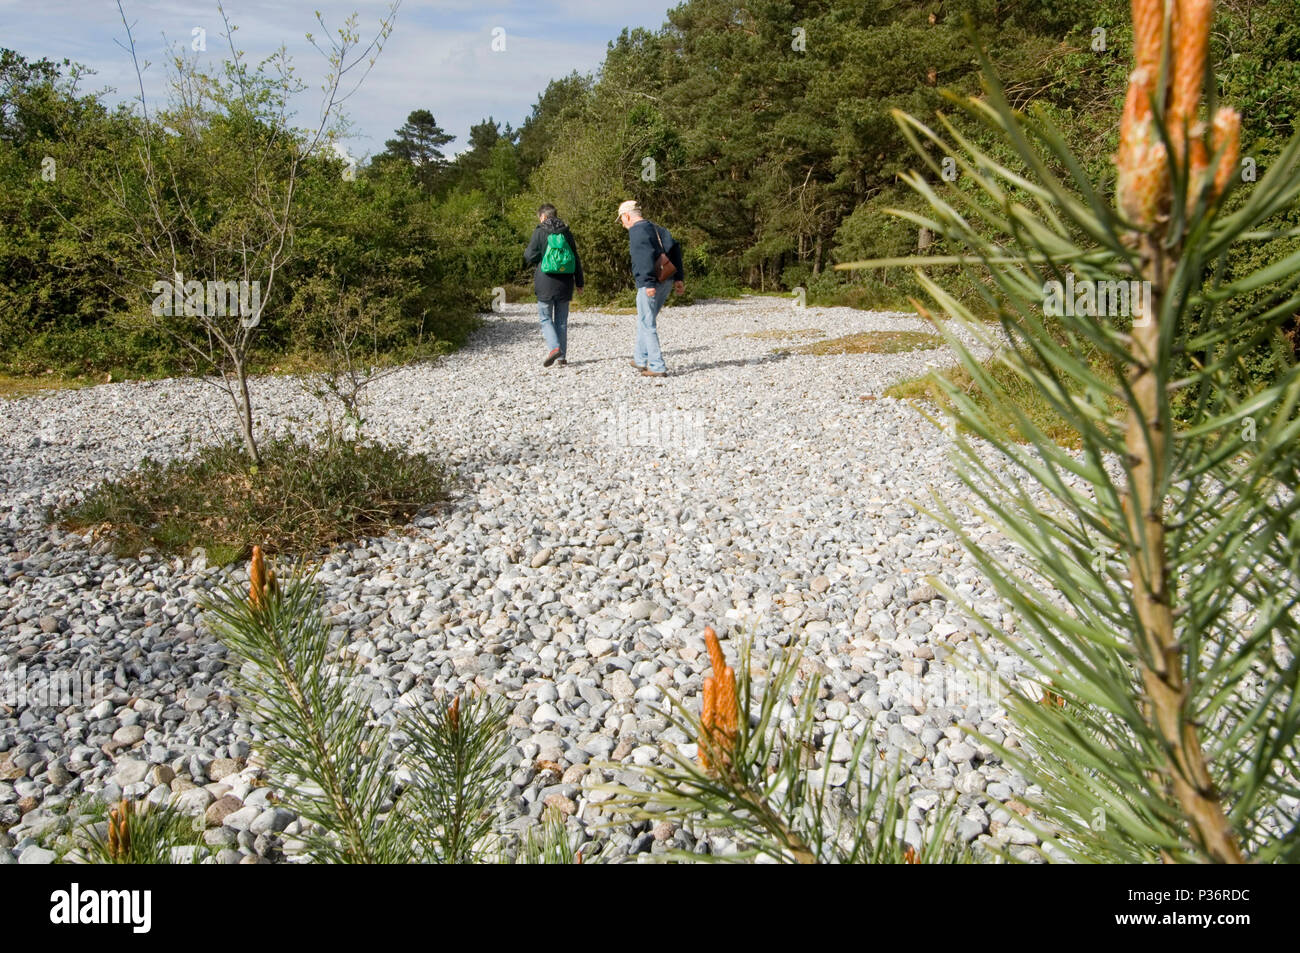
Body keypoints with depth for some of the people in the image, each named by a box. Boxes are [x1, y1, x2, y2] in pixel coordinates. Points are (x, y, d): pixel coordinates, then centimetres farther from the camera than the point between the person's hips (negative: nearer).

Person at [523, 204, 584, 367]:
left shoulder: (539, 232, -6)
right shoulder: (566, 232, 7)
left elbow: (530, 257, -6)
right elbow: (576, 259, 9)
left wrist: (525, 253, 17)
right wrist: (579, 281, 15)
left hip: (546, 283, -4)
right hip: (564, 283, 4)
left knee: (545, 318, 5)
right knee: (561, 320, 10)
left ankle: (554, 348, -16)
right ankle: (562, 356, 9)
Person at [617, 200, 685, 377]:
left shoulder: (637, 230, -6)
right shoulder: (658, 229, 20)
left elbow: (645, 256, -20)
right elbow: (675, 250, 13)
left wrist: (648, 283, -25)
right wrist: (678, 279, 9)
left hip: (649, 285, -9)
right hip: (666, 282, 9)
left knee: (647, 324, -2)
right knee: (644, 320, 22)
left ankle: (657, 367, -5)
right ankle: (640, 359, 30)